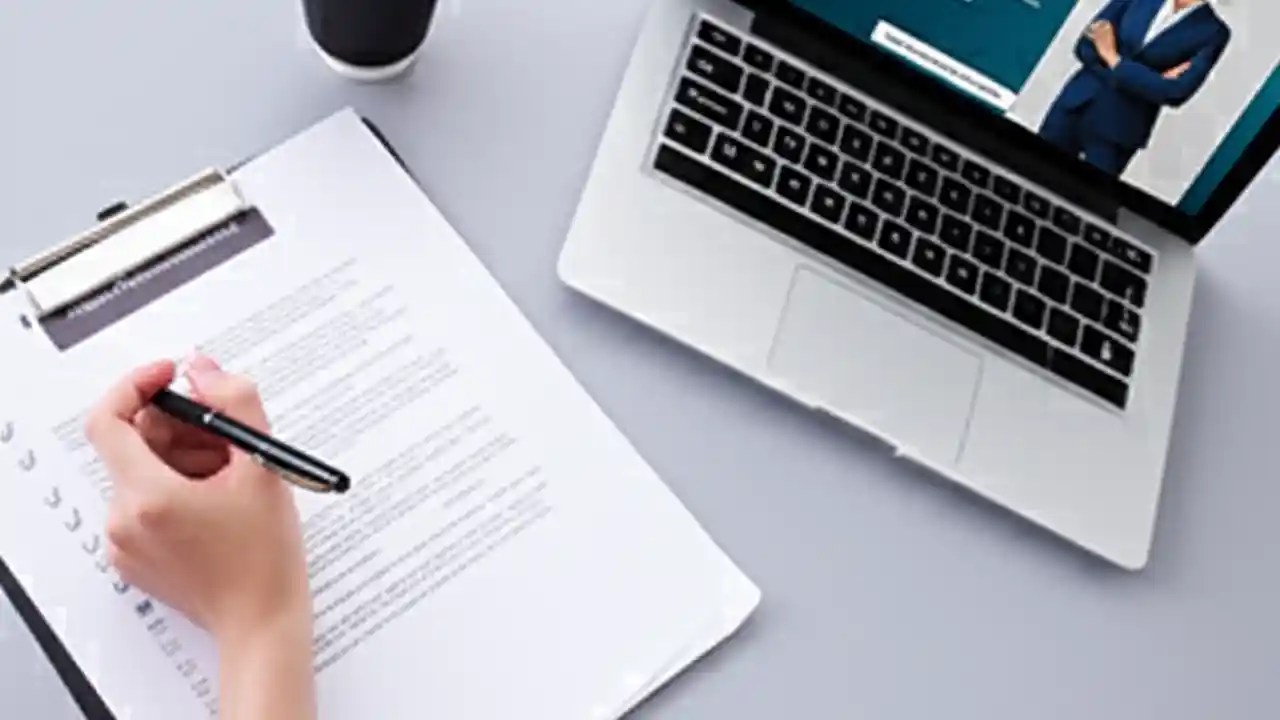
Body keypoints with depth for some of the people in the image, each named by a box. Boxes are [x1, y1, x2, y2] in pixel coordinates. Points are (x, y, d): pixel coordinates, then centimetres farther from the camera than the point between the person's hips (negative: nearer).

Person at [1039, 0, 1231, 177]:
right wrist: (1149, 80, -14)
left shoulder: (1212, 31, -8)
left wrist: (1113, 59, -12)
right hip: (1076, 103, 3)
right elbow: (1086, 46, -4)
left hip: (1118, 130, -3)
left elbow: (1174, 92, -18)